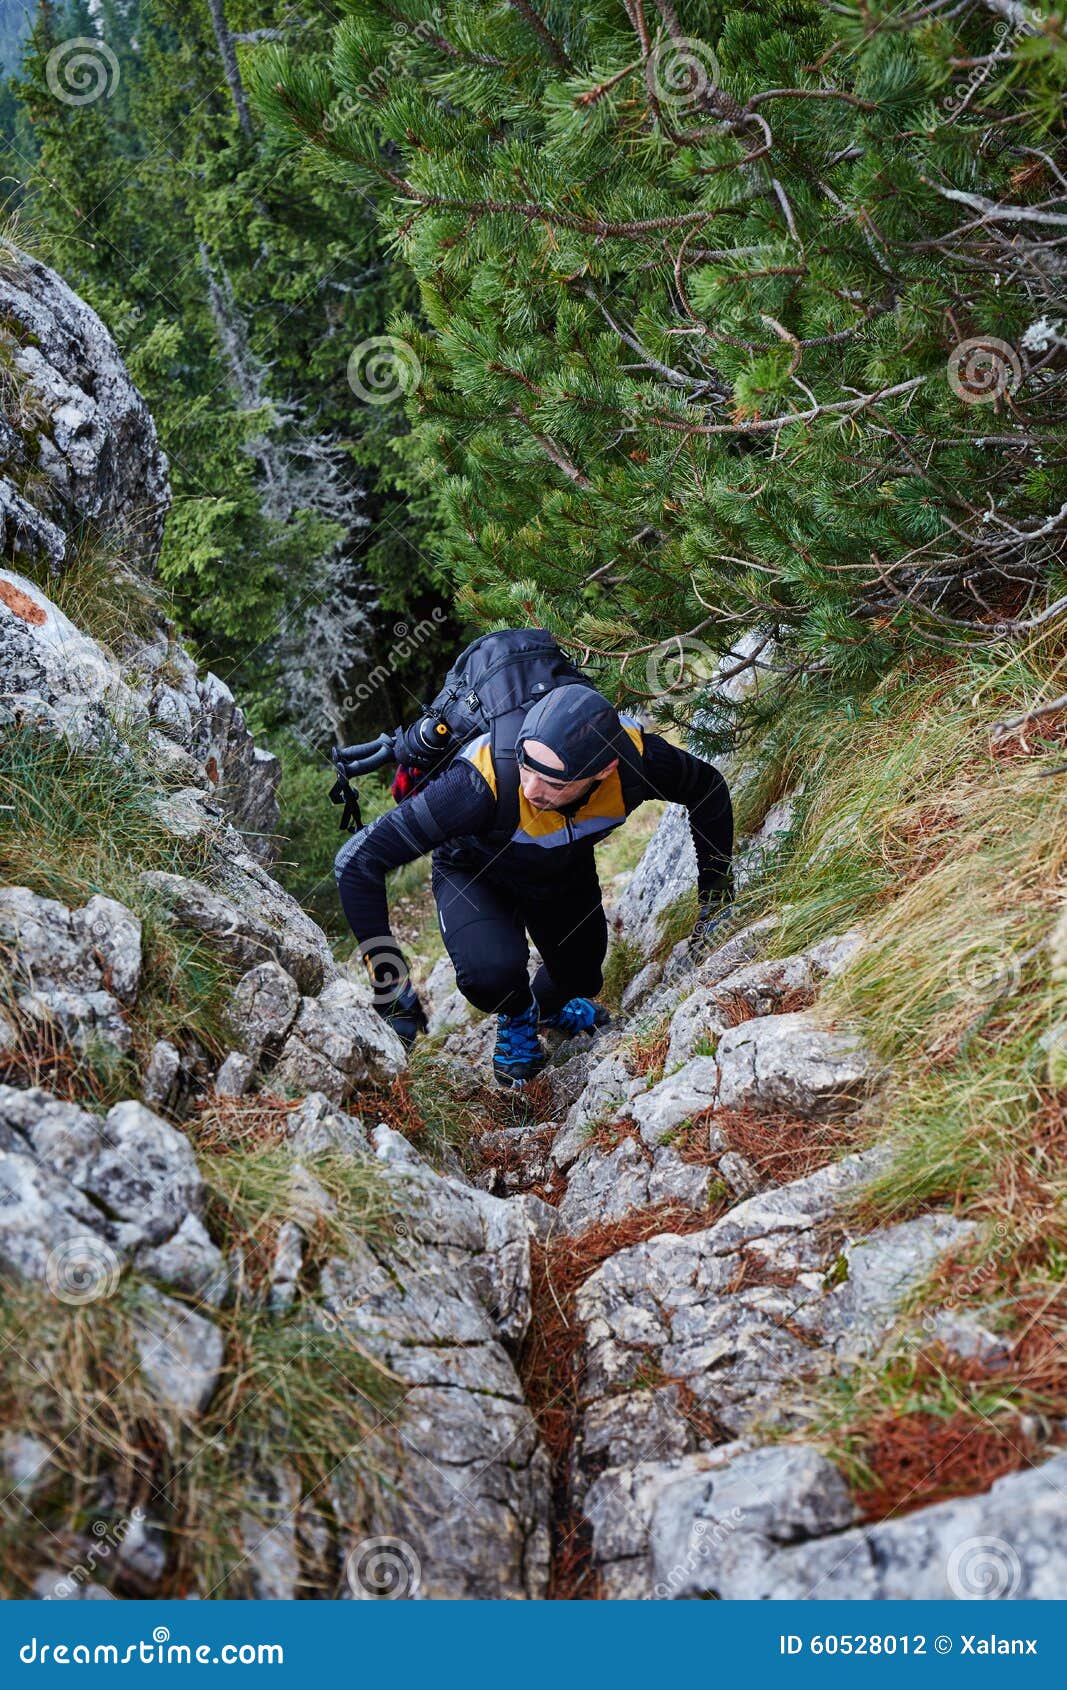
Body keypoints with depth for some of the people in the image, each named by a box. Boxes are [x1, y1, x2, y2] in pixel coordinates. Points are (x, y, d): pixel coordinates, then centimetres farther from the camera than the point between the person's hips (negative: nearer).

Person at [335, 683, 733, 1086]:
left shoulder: (636, 757, -35)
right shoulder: (483, 780, -46)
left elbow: (709, 788, -11)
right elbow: (358, 860, -41)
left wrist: (715, 902, -9)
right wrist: (390, 983, -39)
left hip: (567, 867, 3)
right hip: (474, 871, -3)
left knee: (580, 977, 15)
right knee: (494, 971, -29)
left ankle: (548, 1007, 54)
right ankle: (516, 1018, 9)